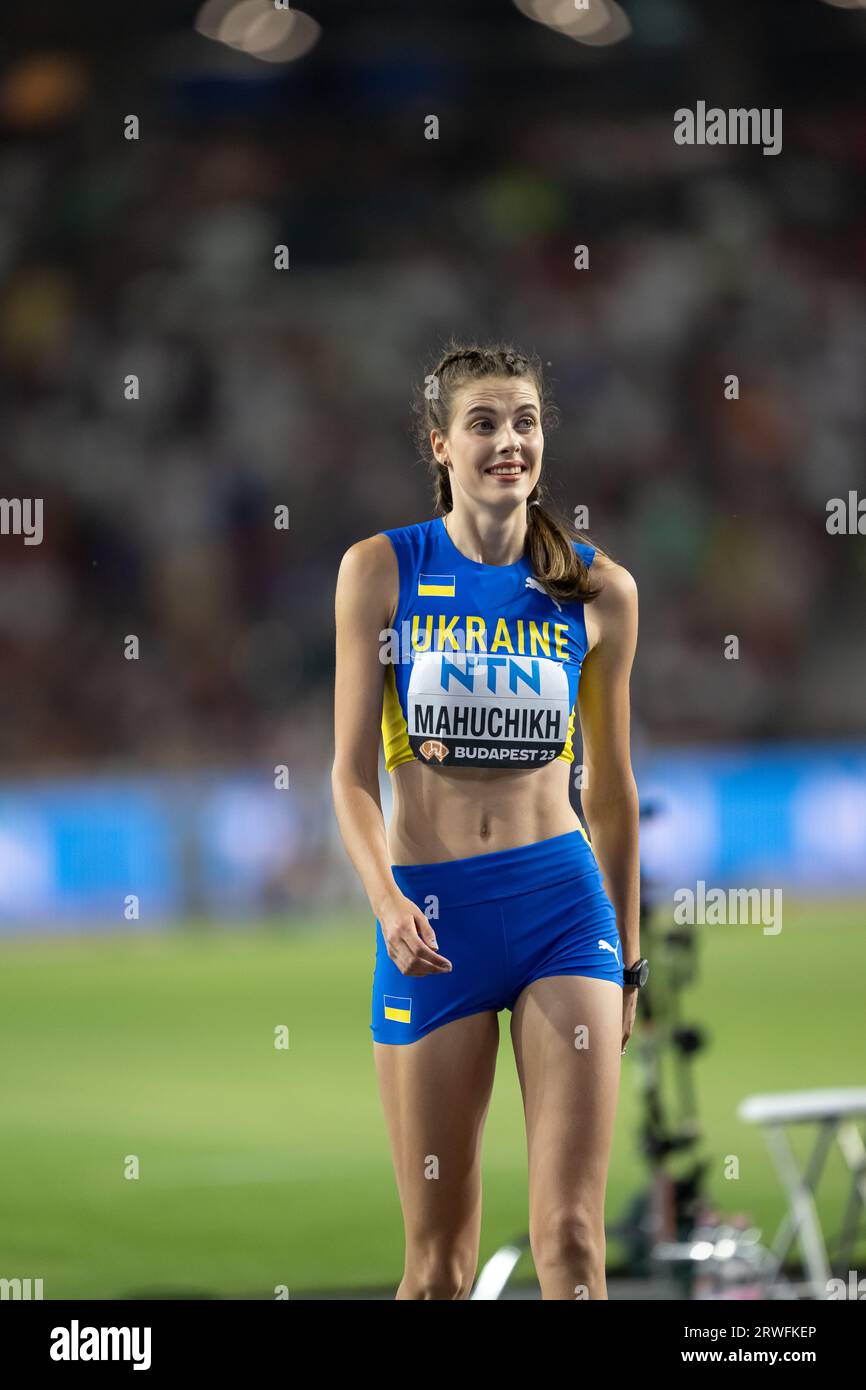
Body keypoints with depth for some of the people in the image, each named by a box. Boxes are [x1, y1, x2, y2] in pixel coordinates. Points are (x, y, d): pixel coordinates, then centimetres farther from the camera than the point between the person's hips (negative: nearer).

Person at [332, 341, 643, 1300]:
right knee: (439, 1259, 5)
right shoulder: (382, 570, 0)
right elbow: (352, 774, -1)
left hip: (563, 898, 0)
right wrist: (386, 901, -18)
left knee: (571, 1239, -8)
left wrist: (627, 957, 19)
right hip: (430, 911, 0)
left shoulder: (599, 590, 4)